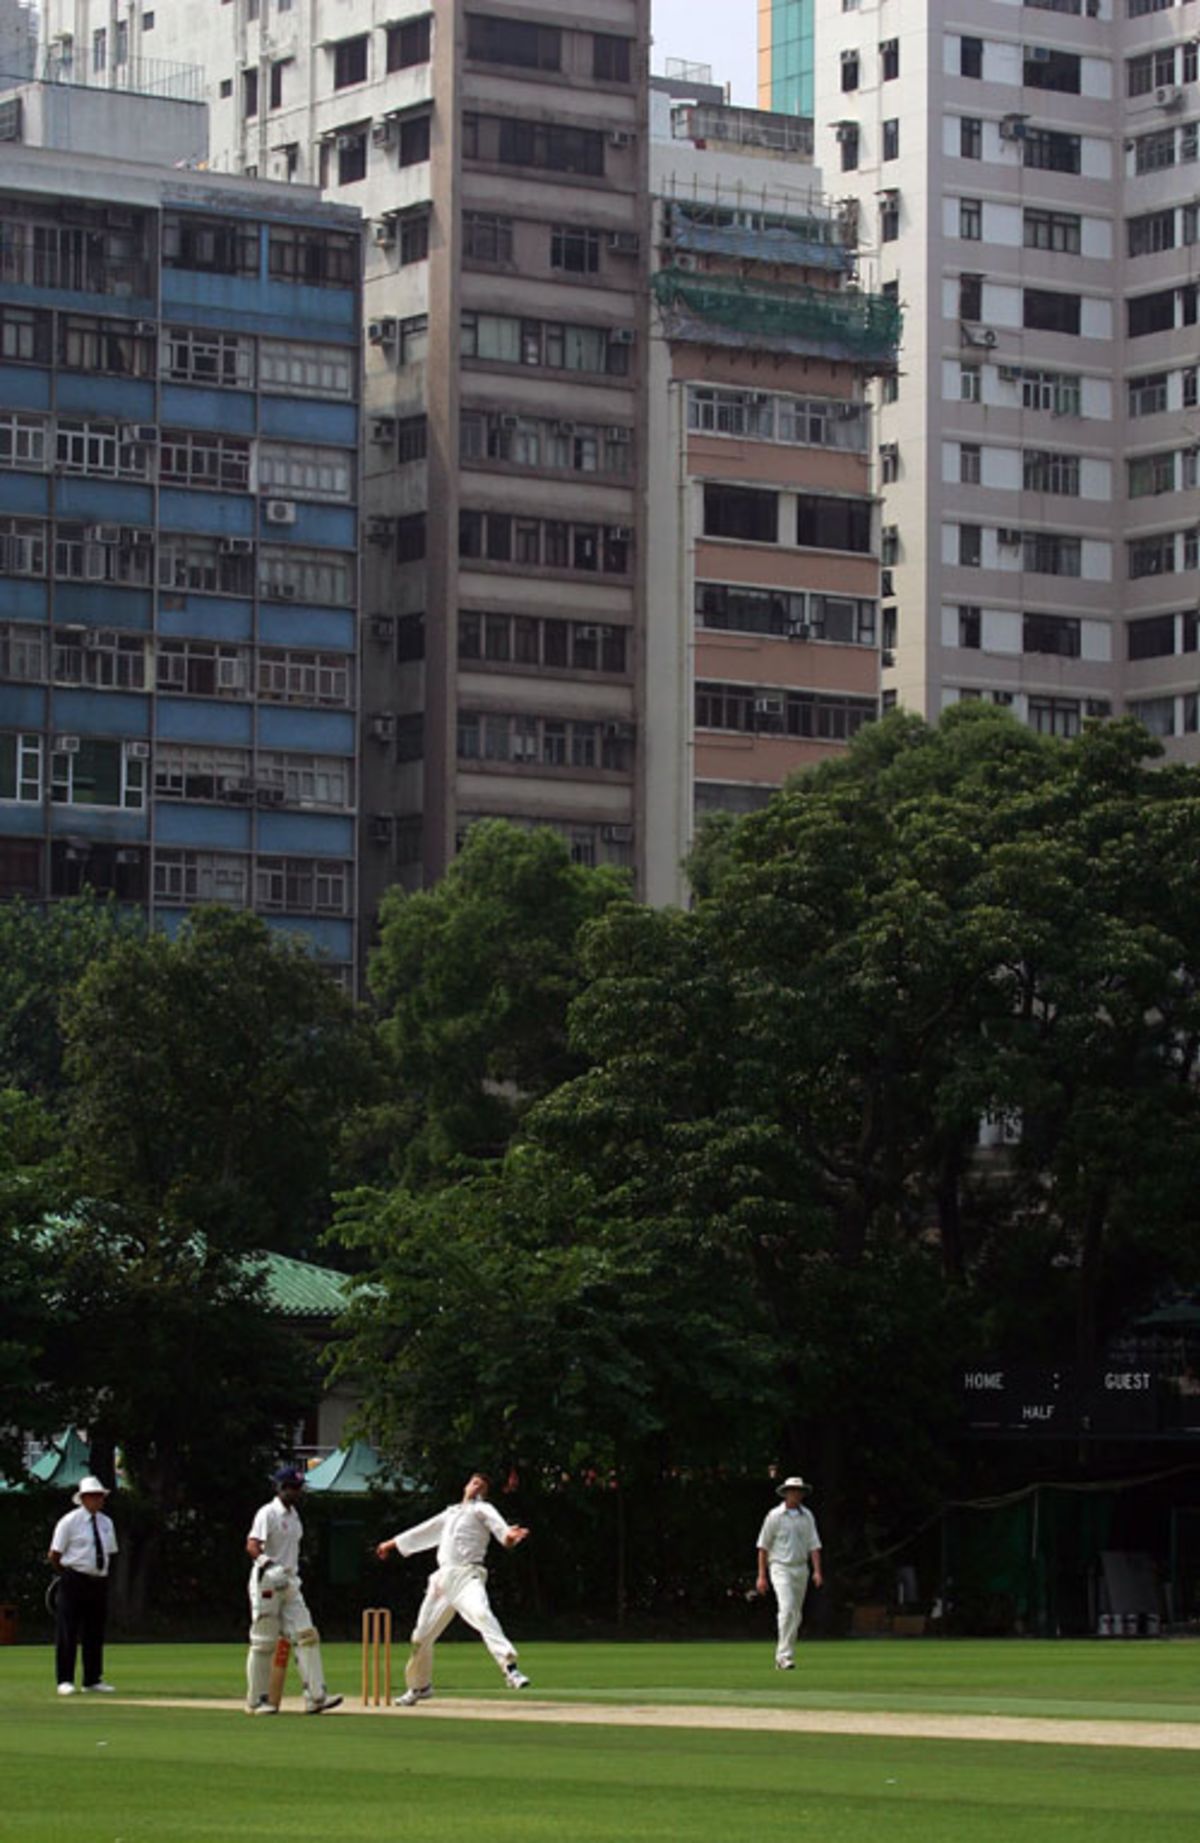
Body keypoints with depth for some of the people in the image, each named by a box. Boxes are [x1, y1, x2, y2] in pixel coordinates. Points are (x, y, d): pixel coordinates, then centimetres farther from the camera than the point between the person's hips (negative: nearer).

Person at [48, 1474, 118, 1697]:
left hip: (98, 1582, 6)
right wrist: (66, 1576, 0)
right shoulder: (70, 1522, -6)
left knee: (95, 1634, 8)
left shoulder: (106, 1522, 13)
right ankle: (65, 1681, -3)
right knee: (67, 1634, -6)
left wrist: (102, 1574, 12)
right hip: (73, 1583, -6)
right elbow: (55, 1555, -3)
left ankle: (92, 1681, 14)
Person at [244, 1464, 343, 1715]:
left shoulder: (293, 1514, 15)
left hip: (290, 1583, 8)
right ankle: (256, 1701, 6)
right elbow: (252, 1545, -24)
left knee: (306, 1636, -3)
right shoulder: (268, 1514, -12)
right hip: (267, 1583, -8)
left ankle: (315, 1697, -8)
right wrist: (266, 1562, -41)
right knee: (264, 1642, -2)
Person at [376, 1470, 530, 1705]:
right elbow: (425, 1531, 39)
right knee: (422, 1634, 10)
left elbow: (496, 1523, -15)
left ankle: (509, 1667, -43)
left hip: (467, 1575, -7)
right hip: (442, 1578, 7)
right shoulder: (451, 1513, 26)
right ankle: (419, 1686, 29)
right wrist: (393, 1544, 47)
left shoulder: (482, 1509, 7)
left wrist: (507, 1536, -38)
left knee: (481, 1614, -33)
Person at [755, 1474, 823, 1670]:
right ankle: (785, 1656, -22)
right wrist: (761, 1575, -6)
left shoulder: (806, 1516, 9)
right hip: (781, 1568, -5)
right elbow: (763, 1546, -1)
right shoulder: (774, 1516, -3)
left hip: (801, 1569, 5)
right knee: (787, 1609, -20)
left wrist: (817, 1571, -6)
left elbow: (814, 1545, 6)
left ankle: (781, 1657, 16)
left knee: (796, 1614, 6)